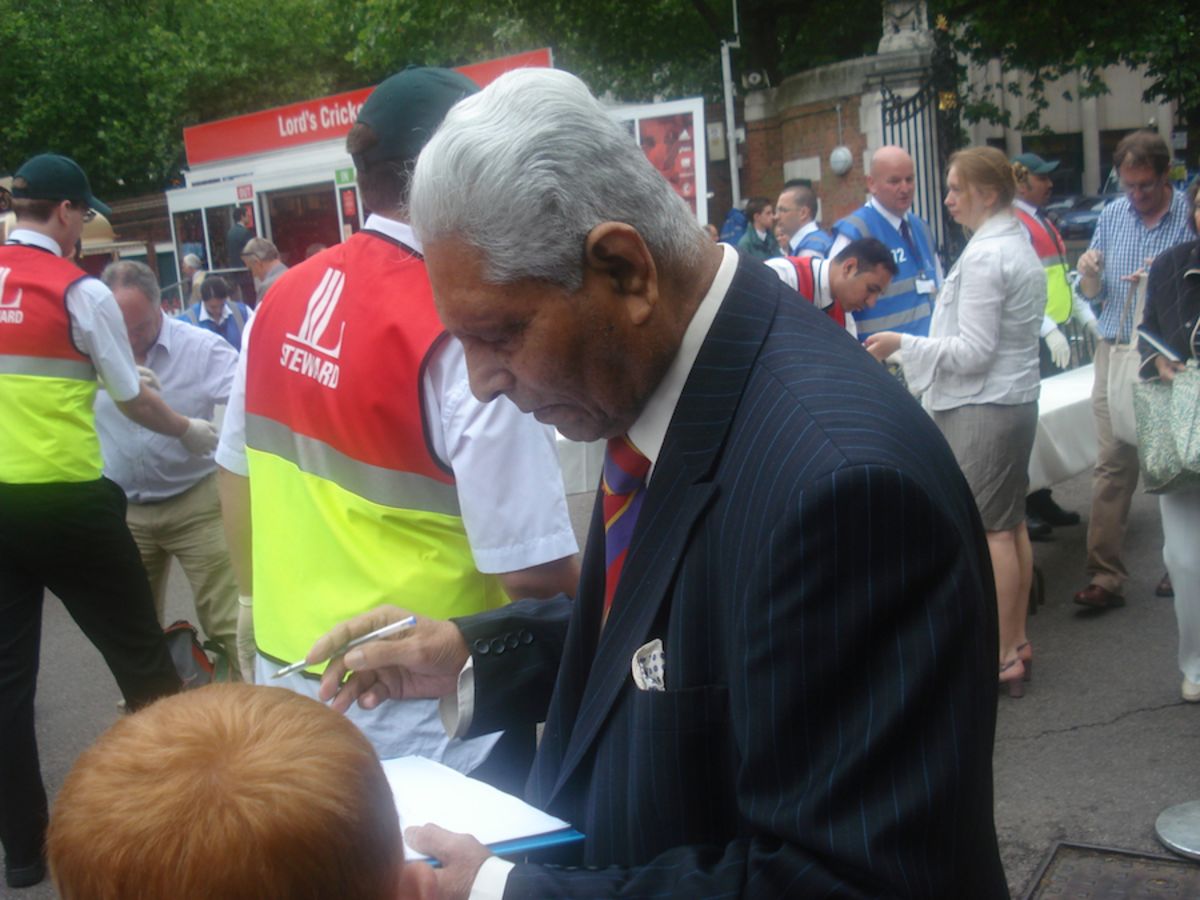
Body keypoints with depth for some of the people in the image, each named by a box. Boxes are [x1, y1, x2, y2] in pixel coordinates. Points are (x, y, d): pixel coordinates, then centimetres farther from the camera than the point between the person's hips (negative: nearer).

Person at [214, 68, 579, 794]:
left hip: (290, 683, 7)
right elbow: (532, 573, -22)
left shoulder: (284, 300, -2)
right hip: (424, 722, -7)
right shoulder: (466, 333, -23)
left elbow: (237, 473, 9)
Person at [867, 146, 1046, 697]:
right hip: (1017, 399, 10)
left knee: (989, 531, -4)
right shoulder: (1019, 245, 13)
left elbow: (974, 352, -19)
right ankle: (1015, 640, 24)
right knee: (1010, 524, 15)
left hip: (982, 408, -10)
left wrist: (903, 344, -13)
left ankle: (1001, 657, 4)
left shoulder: (984, 255, -18)